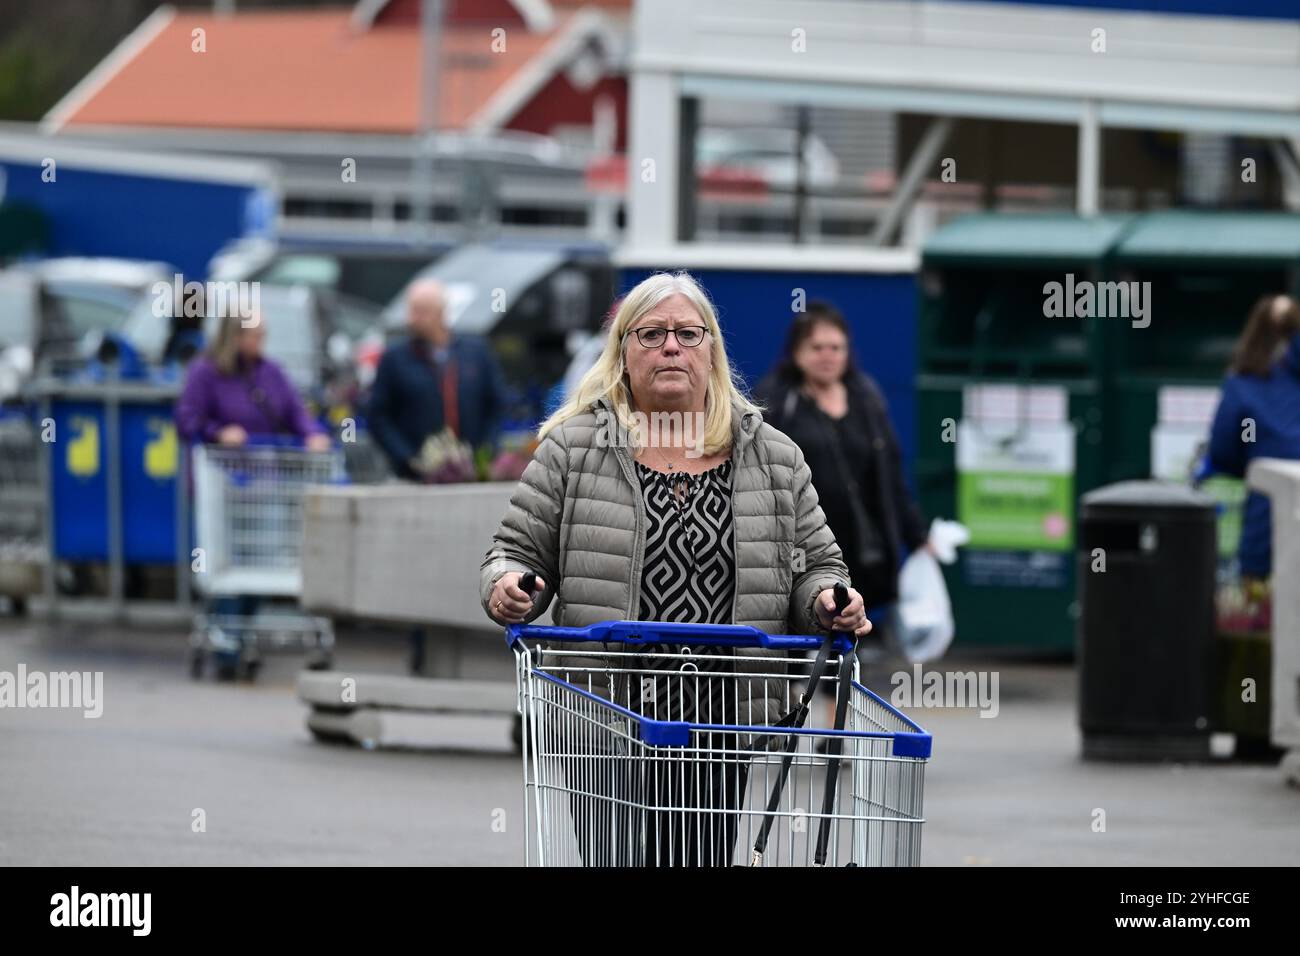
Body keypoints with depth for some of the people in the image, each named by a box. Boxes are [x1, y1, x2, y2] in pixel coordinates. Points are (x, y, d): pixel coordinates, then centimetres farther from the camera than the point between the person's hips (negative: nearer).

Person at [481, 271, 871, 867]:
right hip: (606, 721, -2)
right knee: (620, 860, -13)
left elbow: (813, 566, 16)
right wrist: (507, 587, -14)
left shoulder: (773, 459, 11)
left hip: (718, 724, 3)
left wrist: (828, 601, -5)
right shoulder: (573, 449, 5)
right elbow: (520, 550, 7)